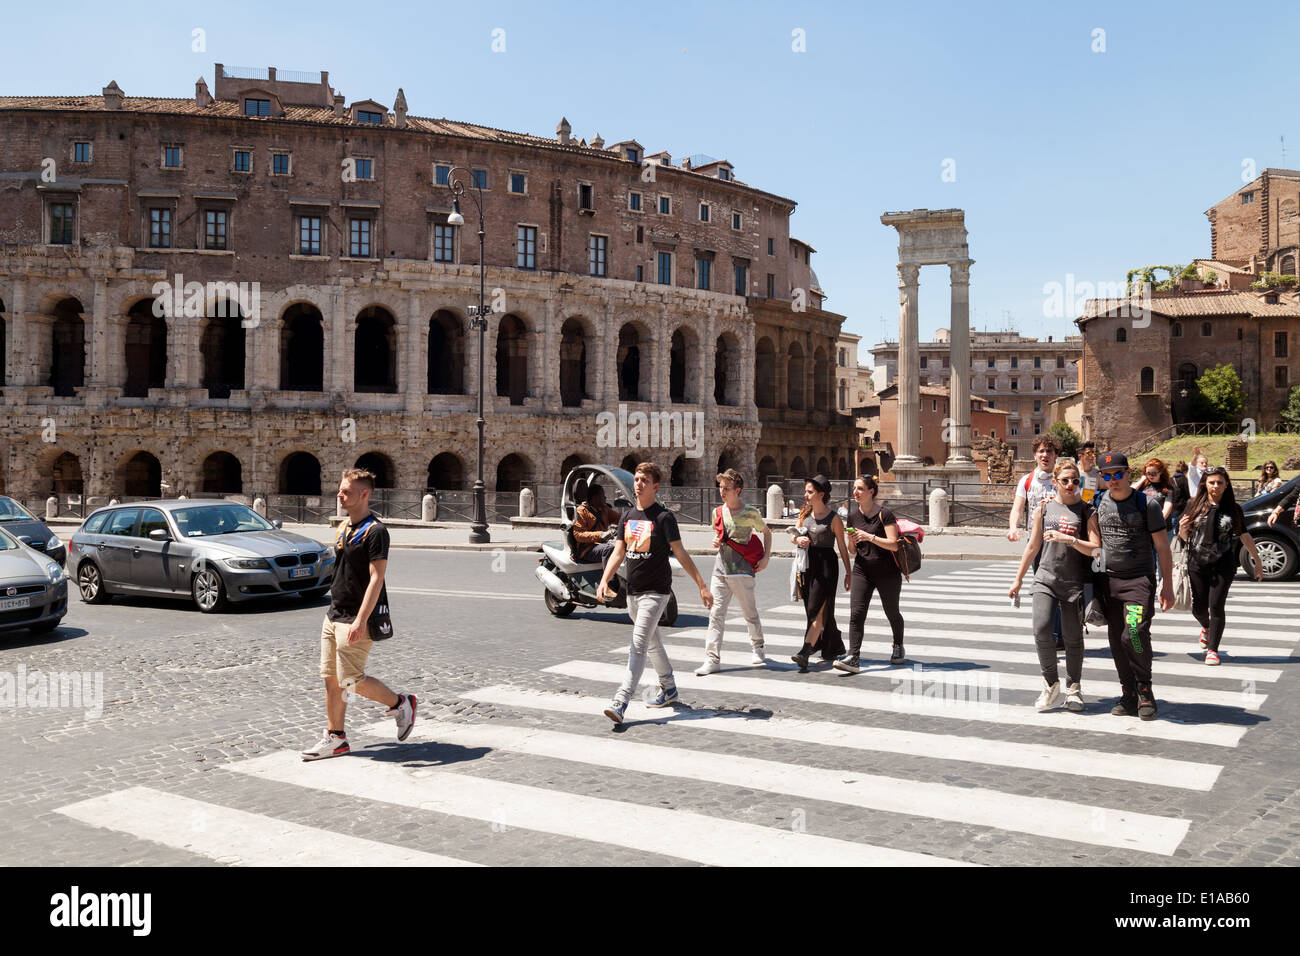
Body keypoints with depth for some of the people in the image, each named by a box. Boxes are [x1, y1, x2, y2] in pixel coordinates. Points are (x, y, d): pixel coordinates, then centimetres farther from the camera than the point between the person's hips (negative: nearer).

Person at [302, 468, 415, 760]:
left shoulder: (375, 531, -15)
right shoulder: (344, 528, 13)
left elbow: (376, 578, -20)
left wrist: (361, 620, -26)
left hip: (355, 620, -9)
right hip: (334, 615, 9)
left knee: (351, 680, -7)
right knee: (331, 678, 10)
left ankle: (401, 703, 13)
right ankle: (335, 739, 20)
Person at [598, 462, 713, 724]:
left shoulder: (664, 517, -9)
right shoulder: (627, 517, 10)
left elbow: (680, 553, -9)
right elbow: (618, 553, 8)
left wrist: (702, 586, -11)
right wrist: (604, 580, -7)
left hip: (656, 591, -7)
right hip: (633, 591, 7)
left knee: (638, 646, -13)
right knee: (652, 643, 19)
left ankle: (620, 702, -18)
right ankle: (669, 688, 36)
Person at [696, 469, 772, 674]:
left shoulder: (750, 513, -6)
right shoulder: (718, 512, 8)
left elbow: (767, 532, 9)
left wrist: (766, 557, 1)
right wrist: (715, 542, 1)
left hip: (742, 571, -4)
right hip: (720, 570, 4)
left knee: (750, 614, 9)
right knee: (716, 614, -3)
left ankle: (758, 649, 33)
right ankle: (712, 660, -3)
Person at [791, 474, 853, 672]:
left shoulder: (834, 519, -8)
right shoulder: (805, 514, 9)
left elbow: (842, 547, -2)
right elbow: (794, 536, 17)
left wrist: (849, 572, 1)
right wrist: (798, 540, -7)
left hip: (826, 564, -7)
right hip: (808, 564, 7)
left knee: (817, 610, -12)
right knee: (812, 609, 13)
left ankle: (805, 652, -21)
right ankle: (835, 645, 31)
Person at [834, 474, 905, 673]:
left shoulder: (884, 514, -11)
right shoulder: (853, 515, 5)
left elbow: (894, 545, -18)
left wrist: (869, 537, -26)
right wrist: (851, 541, -10)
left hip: (887, 573, -4)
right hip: (862, 572, 4)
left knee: (892, 613, 14)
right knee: (856, 614, -12)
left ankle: (898, 647, 41)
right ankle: (853, 658, -18)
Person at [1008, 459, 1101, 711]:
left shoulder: (1086, 510, 2)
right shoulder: (1044, 508, 8)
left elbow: (1096, 548, -6)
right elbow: (1033, 546, 15)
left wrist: (1068, 539, -20)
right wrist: (1018, 579, 17)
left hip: (1074, 582, -1)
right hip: (1045, 578, 1)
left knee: (1073, 637, 4)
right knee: (1041, 630, -12)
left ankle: (1073, 688, 23)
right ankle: (1051, 684, 7)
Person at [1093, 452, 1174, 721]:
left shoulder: (1146, 504, -4)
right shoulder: (1098, 502, 7)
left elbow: (1162, 547, -1)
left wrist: (1167, 586, -3)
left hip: (1140, 580, -4)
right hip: (1108, 579, 4)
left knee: (1134, 634, -18)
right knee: (1116, 640, 5)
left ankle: (1145, 691, 1)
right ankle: (1129, 695, 16)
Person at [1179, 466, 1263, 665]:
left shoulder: (1233, 509, 2)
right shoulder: (1195, 506, 3)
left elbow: (1245, 537, 8)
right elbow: (1185, 537, 10)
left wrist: (1258, 562, 9)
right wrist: (1182, 529, -13)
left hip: (1223, 565, -1)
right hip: (1197, 564, 1)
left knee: (1216, 606, -5)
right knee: (1198, 607, 8)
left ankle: (1212, 650, 7)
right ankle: (1206, 627, 43)